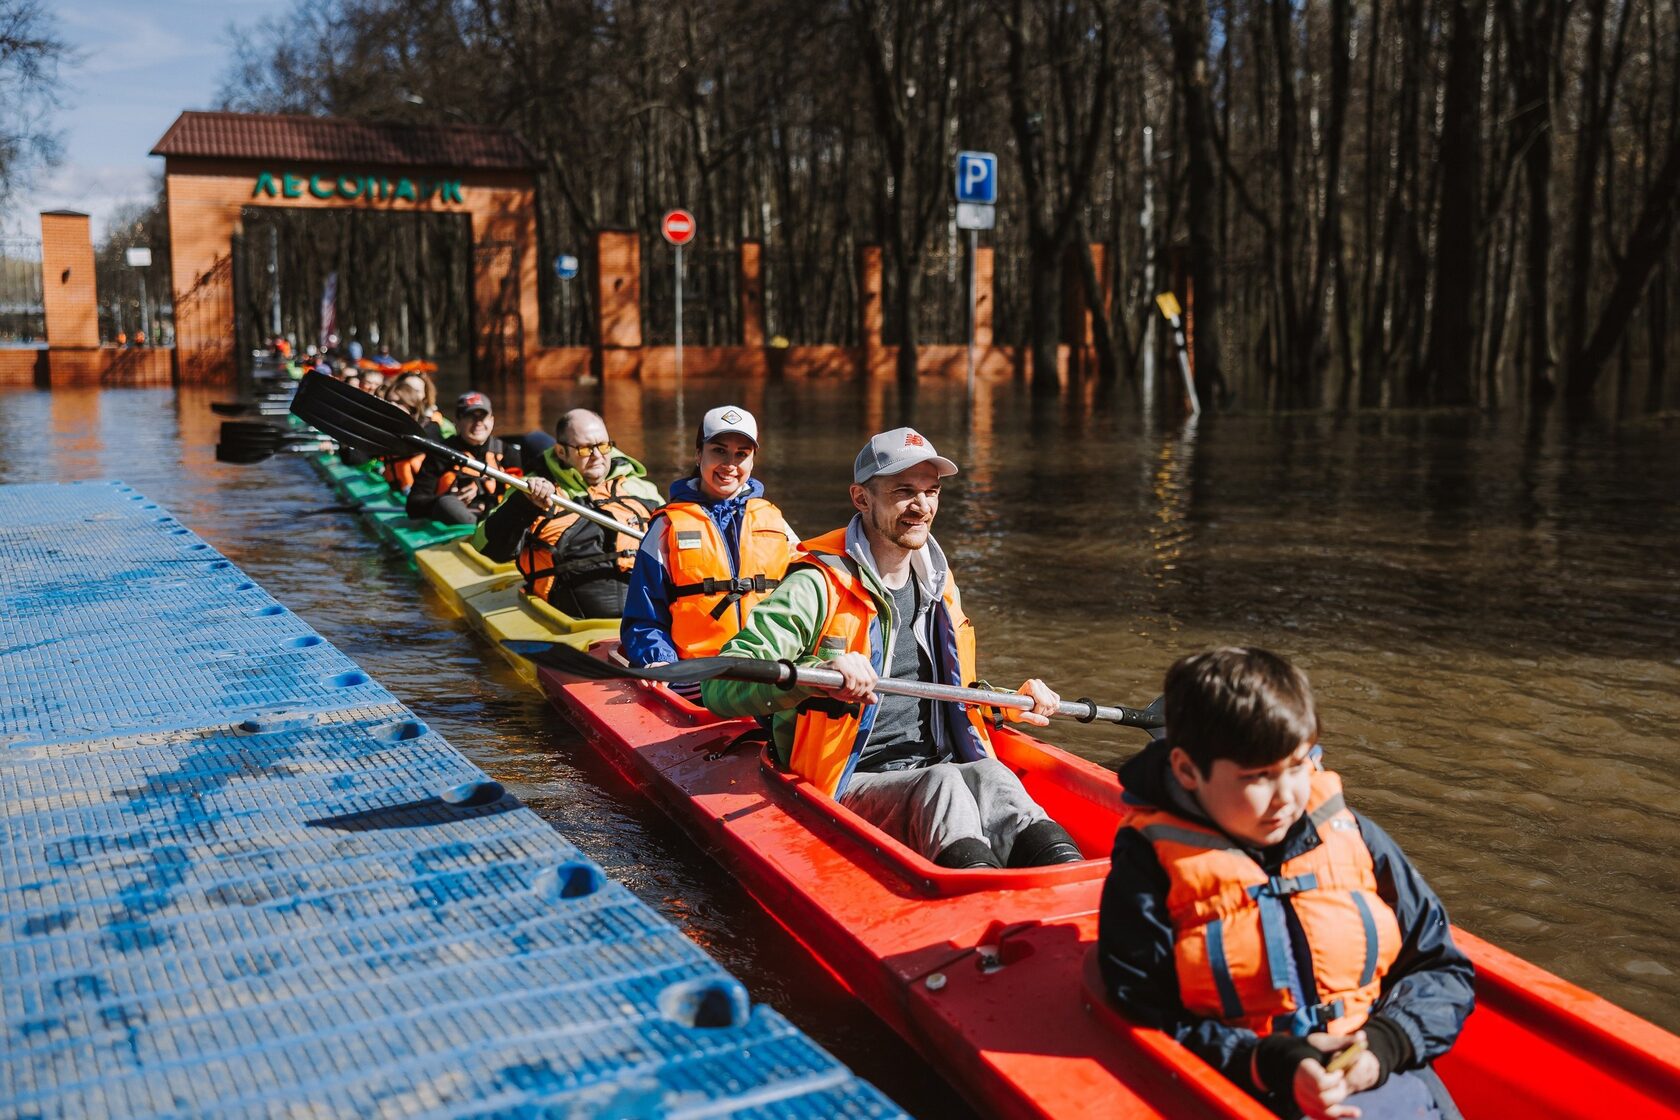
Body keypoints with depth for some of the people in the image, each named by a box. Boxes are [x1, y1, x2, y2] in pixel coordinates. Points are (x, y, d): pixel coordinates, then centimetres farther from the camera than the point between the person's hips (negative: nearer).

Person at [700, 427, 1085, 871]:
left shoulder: (939, 588, 18)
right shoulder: (819, 587, -7)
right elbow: (720, 686, -18)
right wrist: (819, 673, -33)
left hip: (940, 769, 5)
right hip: (844, 788, -5)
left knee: (990, 776, -29)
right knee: (941, 785, -35)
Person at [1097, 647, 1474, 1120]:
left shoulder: (1353, 838, 8)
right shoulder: (1152, 865, -2)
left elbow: (1443, 967, 16)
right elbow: (1143, 1020, -4)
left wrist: (1389, 1041, -3)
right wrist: (1265, 1064, -16)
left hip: (1378, 1076, 4)